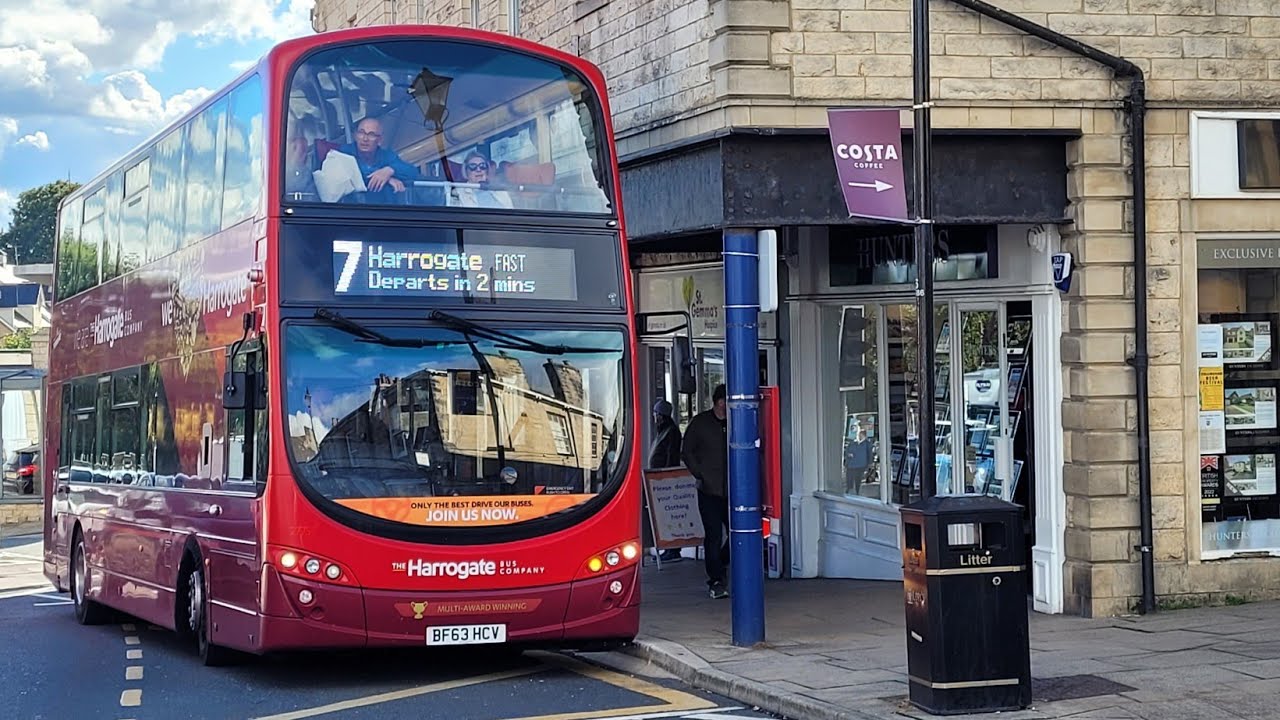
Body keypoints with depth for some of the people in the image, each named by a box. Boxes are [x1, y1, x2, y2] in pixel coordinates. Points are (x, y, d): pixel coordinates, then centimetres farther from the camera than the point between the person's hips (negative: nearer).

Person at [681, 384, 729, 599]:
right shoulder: (700, 423, 0)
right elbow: (687, 452, 5)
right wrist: (700, 475, -5)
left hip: (732, 490, 3)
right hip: (709, 491, -3)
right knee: (714, 536, -5)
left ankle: (716, 571, 25)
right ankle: (716, 581, 2)